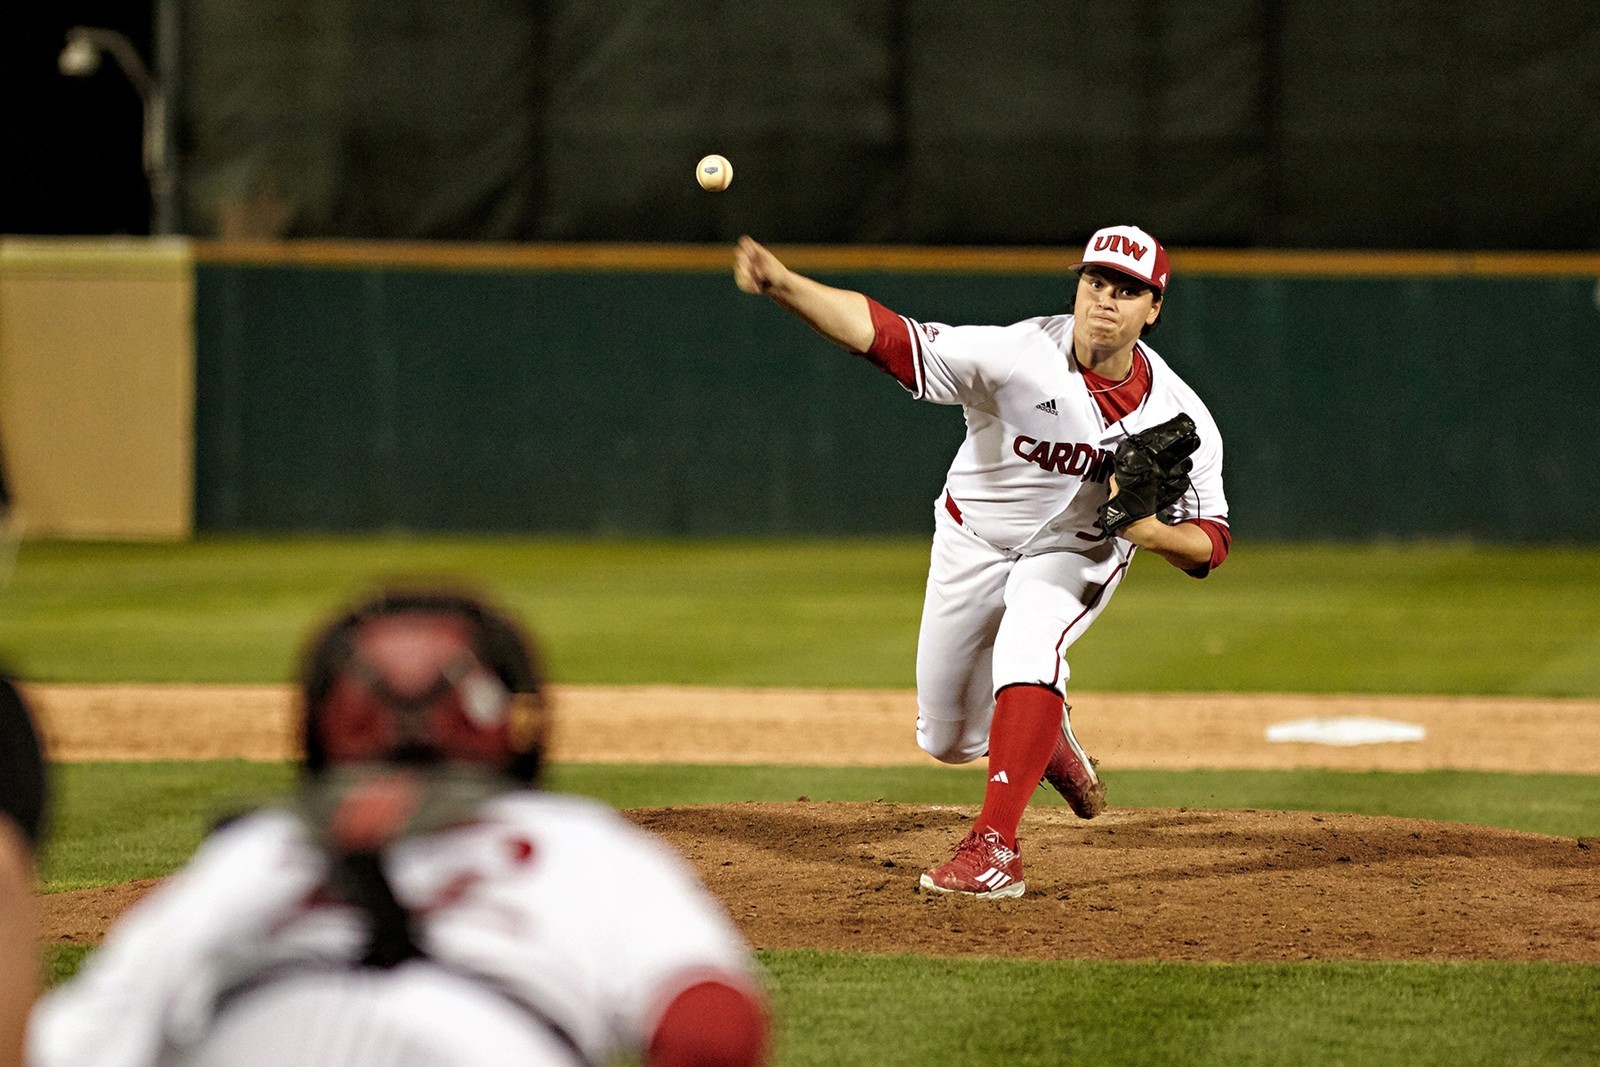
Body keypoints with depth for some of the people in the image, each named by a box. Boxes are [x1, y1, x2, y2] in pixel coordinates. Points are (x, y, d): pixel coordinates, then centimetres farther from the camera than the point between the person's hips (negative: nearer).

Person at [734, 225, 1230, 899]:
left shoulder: (1178, 418, -22)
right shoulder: (1021, 356, -30)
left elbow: (1209, 546, -14)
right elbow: (882, 334, -38)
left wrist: (1143, 526, -36)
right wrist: (781, 283, -53)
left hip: (1077, 554, -1)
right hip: (972, 542, 1)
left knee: (1027, 646, -34)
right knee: (948, 742, 9)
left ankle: (995, 848, -34)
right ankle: (1049, 738, 45)